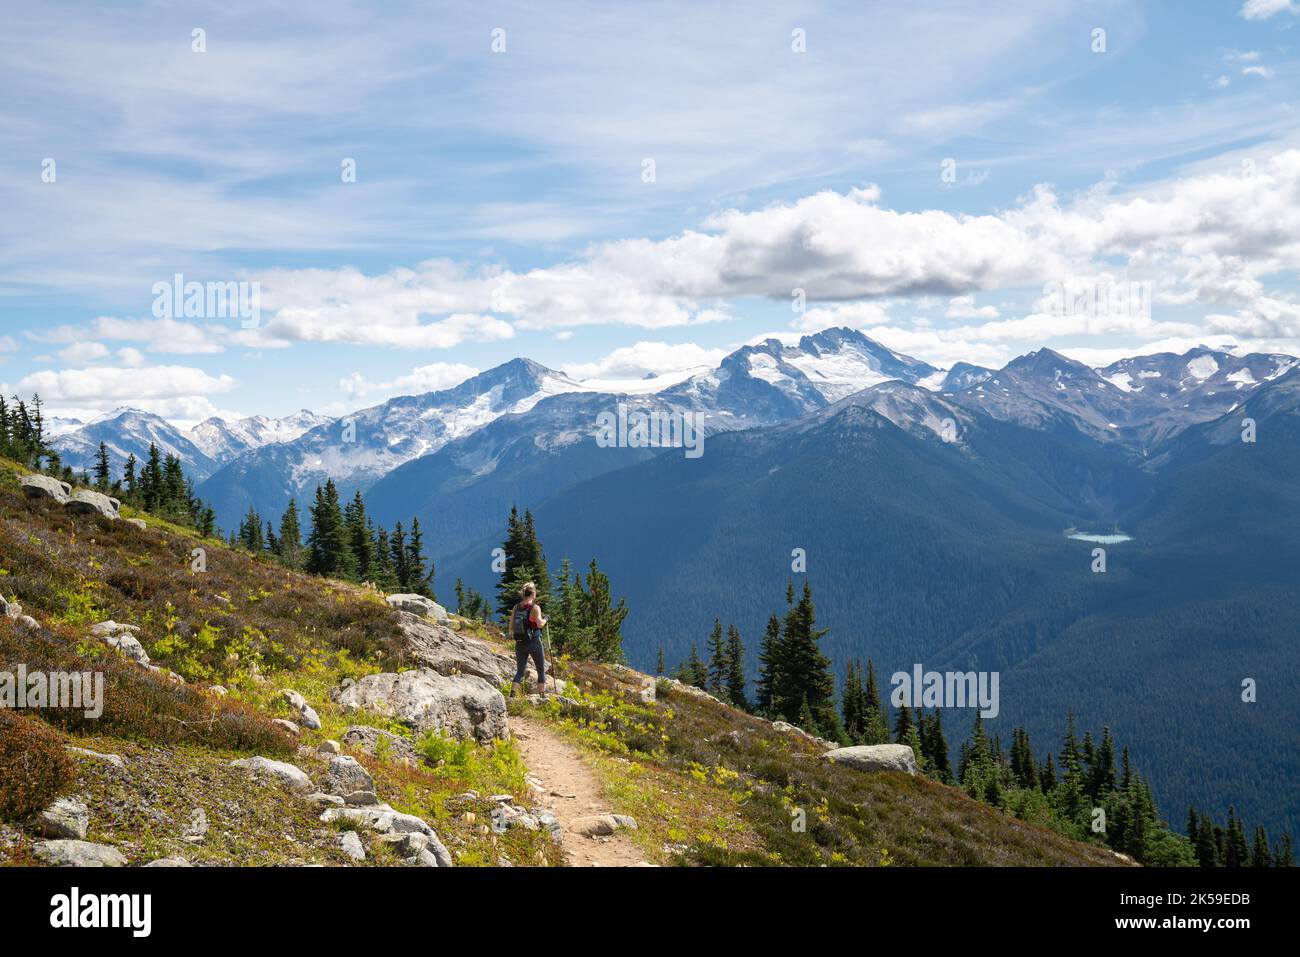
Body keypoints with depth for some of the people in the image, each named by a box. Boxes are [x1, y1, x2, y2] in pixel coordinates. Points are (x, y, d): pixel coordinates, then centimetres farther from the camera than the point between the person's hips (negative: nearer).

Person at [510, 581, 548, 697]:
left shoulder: (516, 608, 4)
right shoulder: (535, 607, -10)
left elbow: (511, 629, 2)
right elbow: (540, 623, -24)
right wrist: (545, 619, -4)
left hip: (519, 643, 4)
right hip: (534, 642, -4)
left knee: (520, 671, 9)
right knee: (541, 670, 11)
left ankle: (512, 695, -8)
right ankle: (542, 695, 10)